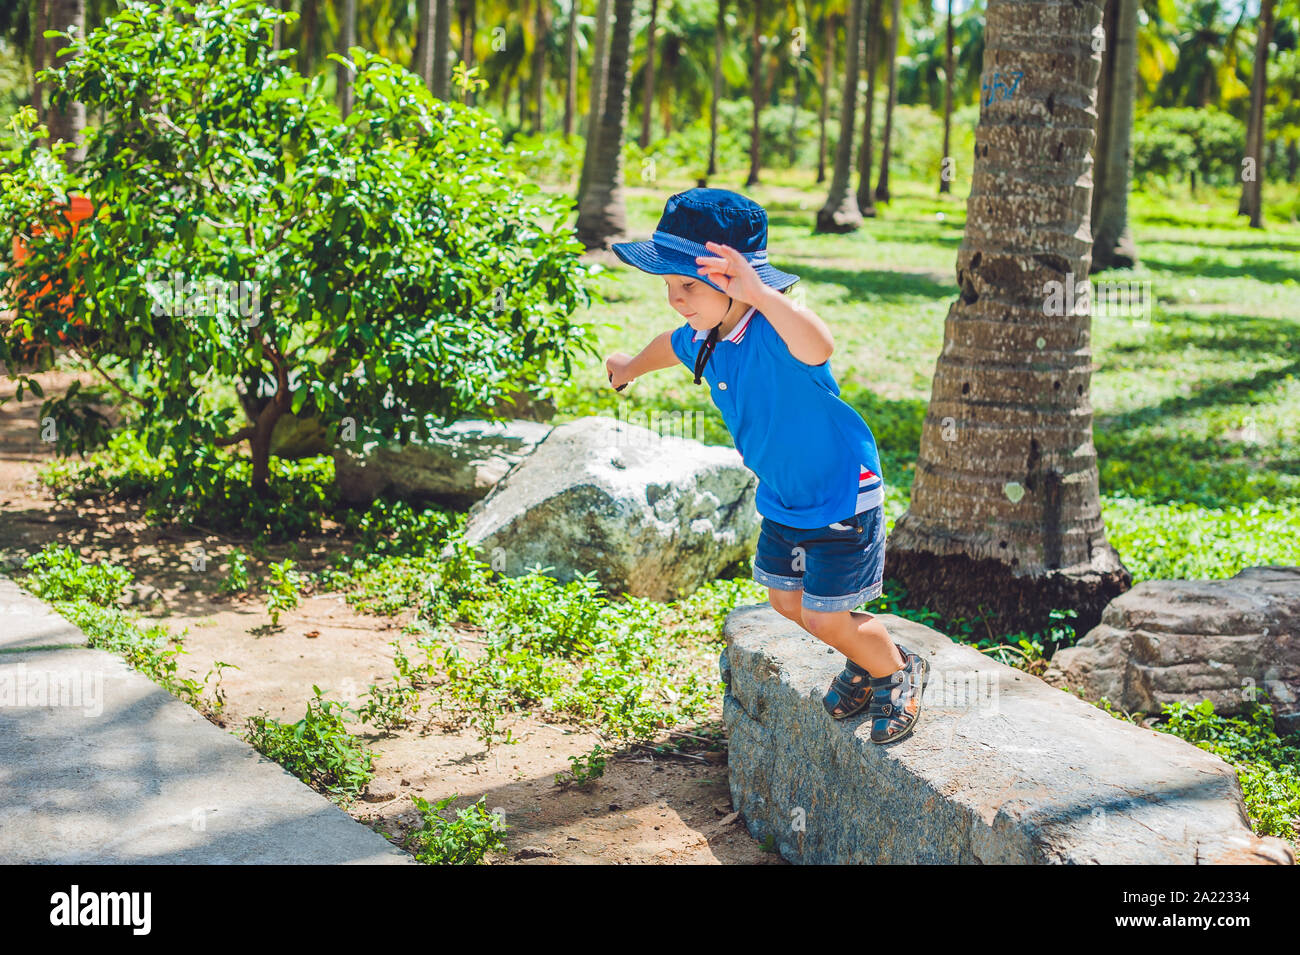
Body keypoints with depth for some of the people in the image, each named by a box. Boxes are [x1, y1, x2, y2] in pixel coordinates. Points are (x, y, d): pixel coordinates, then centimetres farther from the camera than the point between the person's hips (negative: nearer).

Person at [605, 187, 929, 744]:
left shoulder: (771, 329, -32)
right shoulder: (701, 338, -6)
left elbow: (818, 347, -57)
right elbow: (670, 346, 20)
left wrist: (757, 293, -70)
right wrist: (632, 368, 41)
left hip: (841, 495, -8)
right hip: (783, 498, 8)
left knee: (826, 619, 0)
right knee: (785, 600, 20)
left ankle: (900, 675, 30)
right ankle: (866, 660, 45)